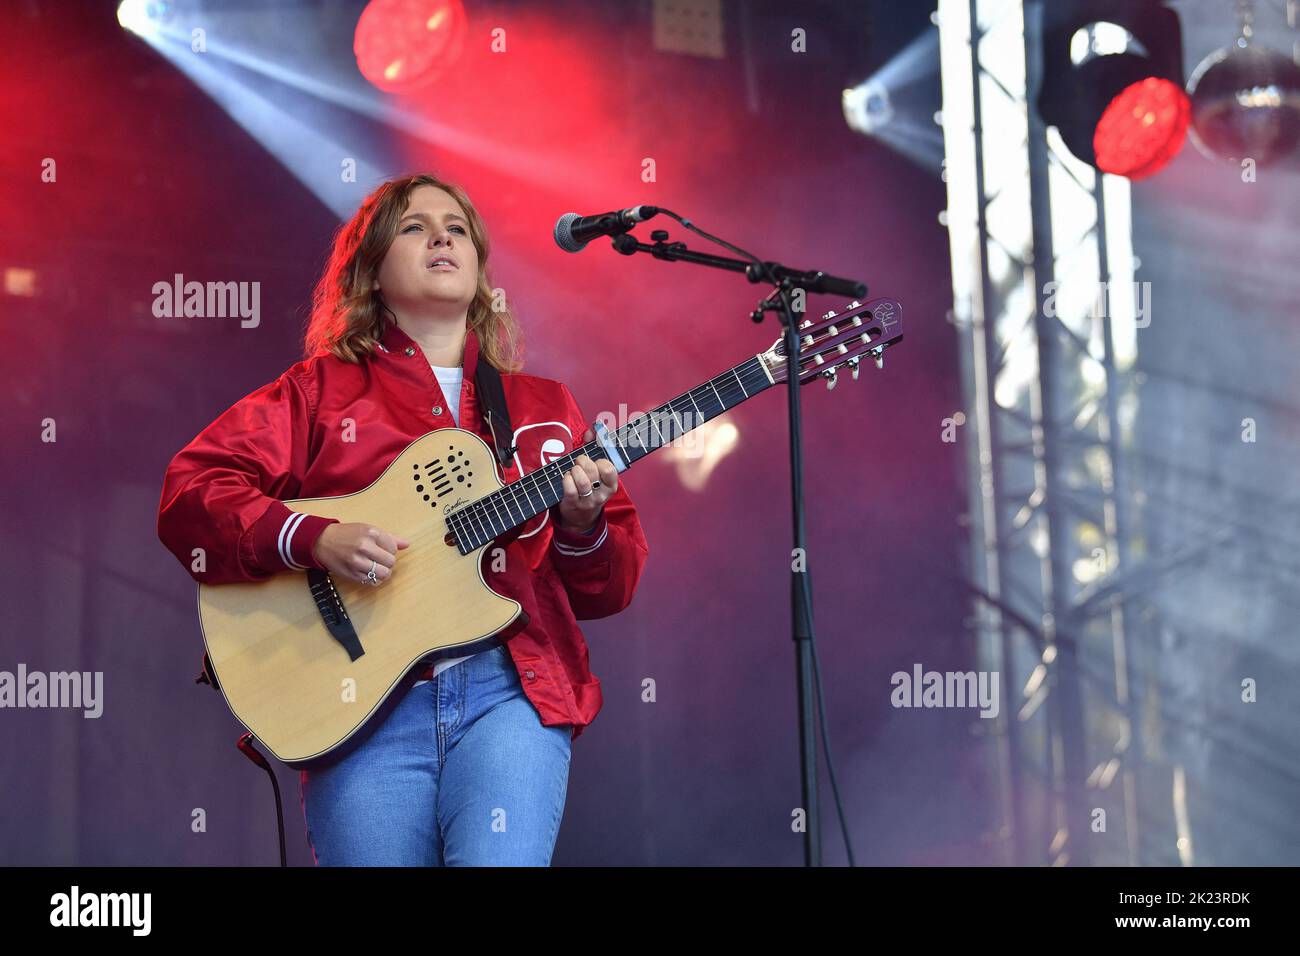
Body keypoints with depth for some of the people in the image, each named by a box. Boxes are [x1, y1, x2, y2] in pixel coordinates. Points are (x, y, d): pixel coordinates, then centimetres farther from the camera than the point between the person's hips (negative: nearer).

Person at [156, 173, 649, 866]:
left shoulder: (543, 407, 19)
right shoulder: (321, 391, 13)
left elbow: (609, 590, 18)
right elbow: (189, 493, 1)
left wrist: (582, 525, -4)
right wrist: (314, 540, -13)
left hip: (511, 685, 1)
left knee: (501, 858, -21)